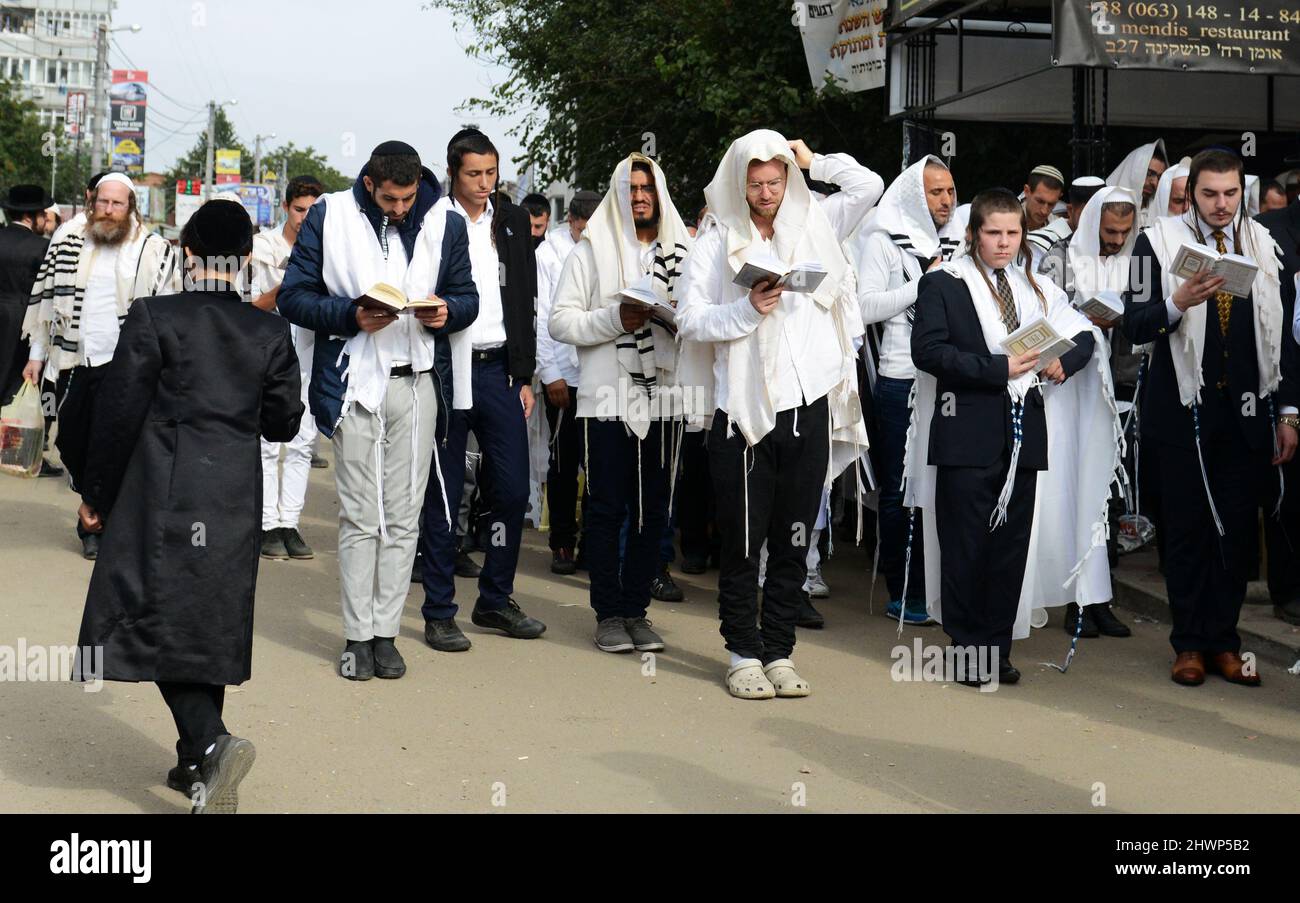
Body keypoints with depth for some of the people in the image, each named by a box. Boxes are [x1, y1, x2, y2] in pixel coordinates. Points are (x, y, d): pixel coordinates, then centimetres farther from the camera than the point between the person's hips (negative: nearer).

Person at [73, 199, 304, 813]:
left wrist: (96, 494, 4)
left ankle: (211, 743, -19)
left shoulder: (153, 317, -7)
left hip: (163, 500, -4)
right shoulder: (269, 332, 2)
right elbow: (284, 422, 6)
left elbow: (118, 411, -6)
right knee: (210, 624, 13)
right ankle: (197, 765, 20)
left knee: (158, 621, 0)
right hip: (235, 506, 4)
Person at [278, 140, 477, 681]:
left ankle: (386, 631, 15)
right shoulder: (330, 218, 1)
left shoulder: (444, 225, 8)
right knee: (360, 518, 0)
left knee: (403, 517, 6)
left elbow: (467, 296, 15)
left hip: (418, 384, 2)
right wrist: (350, 315, -16)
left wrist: (447, 311, -9)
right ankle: (357, 636, 9)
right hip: (355, 382, -2)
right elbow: (292, 297, 0)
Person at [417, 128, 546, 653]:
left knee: (512, 490, 3)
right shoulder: (430, 221, -1)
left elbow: (524, 303, 14)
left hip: (499, 368, 4)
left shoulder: (512, 221, 12)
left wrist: (524, 376, 10)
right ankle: (439, 613, 9)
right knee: (443, 493, 1)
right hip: (446, 369, -4)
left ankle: (495, 600, 18)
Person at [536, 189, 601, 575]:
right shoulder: (549, 255, 2)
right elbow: (541, 319, -1)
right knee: (565, 461, 4)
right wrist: (551, 374, -7)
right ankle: (562, 544, 12)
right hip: (564, 376, -2)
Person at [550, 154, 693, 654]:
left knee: (653, 510, 6)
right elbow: (560, 321, -3)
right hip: (607, 398, -3)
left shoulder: (681, 252, 12)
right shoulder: (592, 250, 4)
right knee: (607, 508, 2)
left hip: (663, 399, 3)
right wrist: (615, 319, -16)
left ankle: (636, 607, 16)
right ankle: (609, 612, 10)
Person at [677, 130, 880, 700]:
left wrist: (813, 161, 9)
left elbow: (869, 187, 8)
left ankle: (779, 653, 17)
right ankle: (744, 656, 12)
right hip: (743, 413, -3)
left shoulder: (813, 228, 13)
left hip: (809, 410, 3)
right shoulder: (715, 244, 4)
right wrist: (748, 308, -14)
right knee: (742, 542, 2)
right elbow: (691, 319, -2)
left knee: (793, 543, 8)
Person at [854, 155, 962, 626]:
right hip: (902, 380, -5)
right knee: (901, 491, 3)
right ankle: (902, 594, 11)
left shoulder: (955, 242, 14)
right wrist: (925, 284, -12)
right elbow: (865, 308, -11)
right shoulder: (884, 241, -1)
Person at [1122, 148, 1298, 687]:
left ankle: (1223, 641, 15)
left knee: (1237, 529, 5)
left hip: (1246, 413, 2)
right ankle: (1189, 643, 15)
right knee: (1187, 528, 5)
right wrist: (1178, 303, -27)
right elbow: (1135, 327, -7)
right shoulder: (1158, 243, -2)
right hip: (1184, 412, -2)